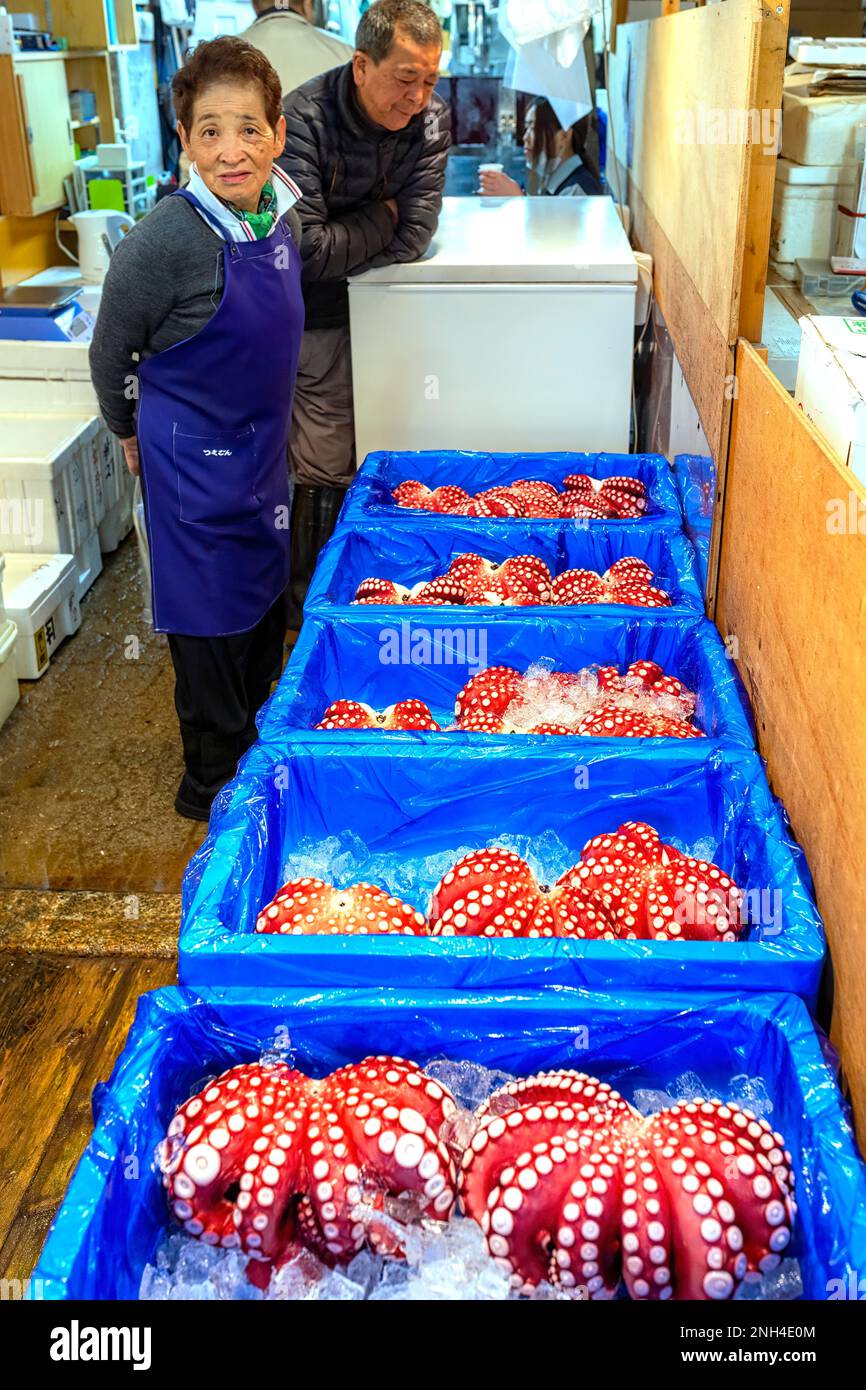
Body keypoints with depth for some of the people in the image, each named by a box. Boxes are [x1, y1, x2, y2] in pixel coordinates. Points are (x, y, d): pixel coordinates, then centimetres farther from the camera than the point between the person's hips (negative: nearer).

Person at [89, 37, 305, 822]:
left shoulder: (281, 212, -2)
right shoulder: (165, 240, -23)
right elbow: (111, 355, -9)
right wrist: (134, 434, 4)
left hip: (262, 448, 7)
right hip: (194, 462, -7)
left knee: (266, 603, 20)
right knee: (213, 621, 4)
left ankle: (259, 751, 41)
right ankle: (215, 782, 24)